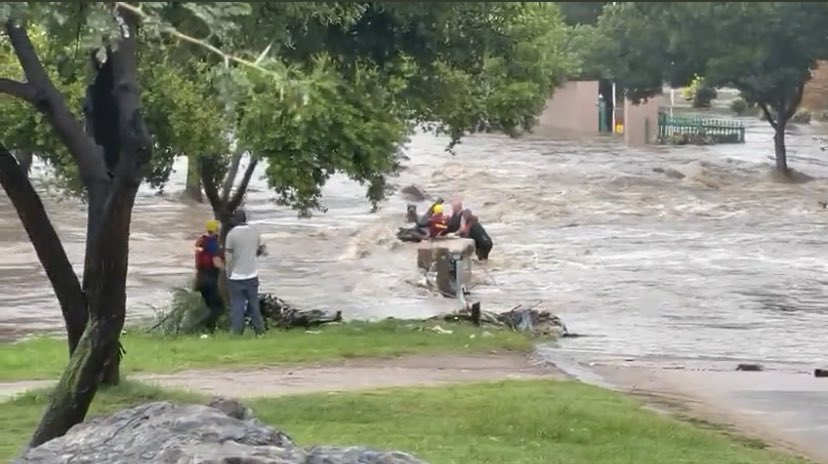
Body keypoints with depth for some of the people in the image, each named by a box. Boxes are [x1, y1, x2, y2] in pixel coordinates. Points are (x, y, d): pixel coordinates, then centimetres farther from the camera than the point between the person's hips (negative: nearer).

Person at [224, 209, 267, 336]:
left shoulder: (232, 234, -12)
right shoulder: (255, 233, 1)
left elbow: (229, 258, -12)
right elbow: (262, 250, 13)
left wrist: (228, 274, -3)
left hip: (236, 277, -4)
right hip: (252, 275, 4)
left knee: (237, 307, 1)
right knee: (254, 304, 13)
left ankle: (237, 333, 0)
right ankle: (259, 331, 16)